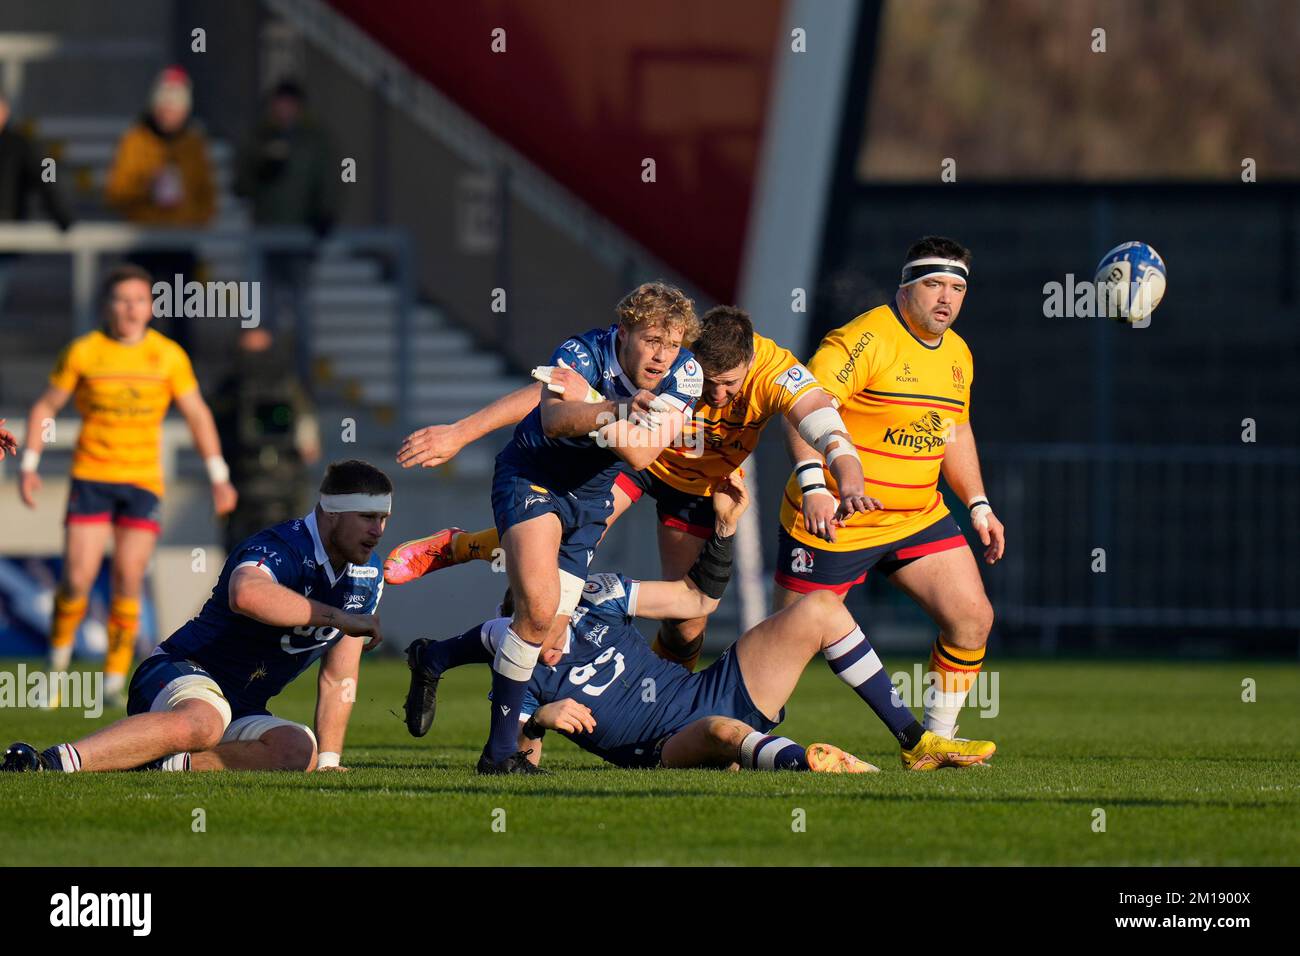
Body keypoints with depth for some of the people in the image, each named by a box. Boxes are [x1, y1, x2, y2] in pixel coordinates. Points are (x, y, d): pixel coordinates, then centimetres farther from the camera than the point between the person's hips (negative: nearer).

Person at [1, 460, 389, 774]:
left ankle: (166, 764, -21)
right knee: (201, 723, -44)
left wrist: (327, 761, 7)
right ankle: (53, 761, -48)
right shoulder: (279, 547, -18)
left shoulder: (367, 575, 9)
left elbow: (338, 678, 16)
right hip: (182, 676, -8)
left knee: (299, 750, -26)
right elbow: (247, 594, -45)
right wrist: (335, 616, -37)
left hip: (240, 710, 8)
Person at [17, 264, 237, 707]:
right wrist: (29, 465, -1)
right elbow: (45, 408, 7)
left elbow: (197, 415, 8)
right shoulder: (82, 352, -2)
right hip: (91, 476, -1)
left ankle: (114, 682, 4)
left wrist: (219, 476, 2)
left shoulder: (169, 356, 1)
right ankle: (58, 659, 13)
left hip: (143, 481, 1)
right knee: (78, 578, -9)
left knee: (128, 581, -4)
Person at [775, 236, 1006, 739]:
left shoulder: (958, 354, 9)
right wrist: (813, 485, -37)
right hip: (834, 522, -7)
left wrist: (978, 505, 17)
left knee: (973, 618, -3)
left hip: (919, 519, 7)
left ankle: (936, 739, 10)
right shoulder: (865, 339, -18)